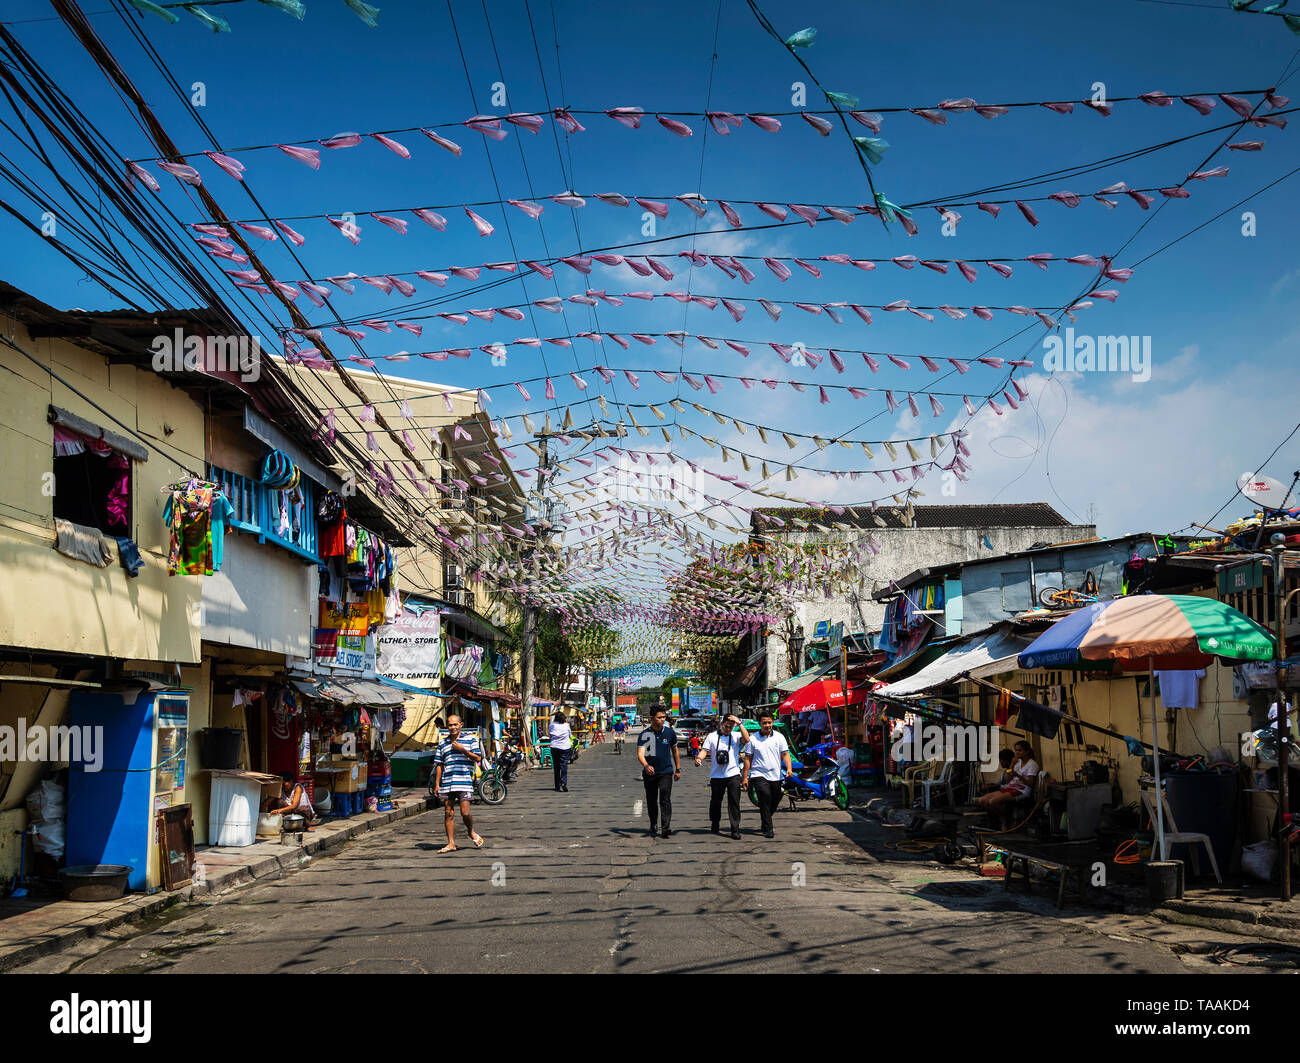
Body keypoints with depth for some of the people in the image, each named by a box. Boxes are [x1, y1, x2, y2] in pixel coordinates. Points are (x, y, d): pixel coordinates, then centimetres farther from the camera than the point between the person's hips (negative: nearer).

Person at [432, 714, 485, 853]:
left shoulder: (470, 739, 5)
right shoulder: (442, 744, 15)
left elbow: (478, 758, -1)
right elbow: (439, 765, 15)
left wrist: (463, 750, -12)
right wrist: (437, 784, 9)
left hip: (464, 781, -4)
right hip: (447, 783, 4)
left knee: (465, 812, -10)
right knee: (448, 813, 3)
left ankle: (471, 832, 20)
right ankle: (451, 843, 10)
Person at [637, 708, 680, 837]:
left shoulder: (670, 732, 2)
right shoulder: (644, 734, -6)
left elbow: (675, 751, 14)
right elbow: (640, 753, -17)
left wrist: (678, 769, 15)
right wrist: (646, 765, -36)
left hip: (666, 771, 0)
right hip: (649, 772, 0)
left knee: (665, 799, -14)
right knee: (651, 801, 11)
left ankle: (667, 827, -19)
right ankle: (653, 825, 29)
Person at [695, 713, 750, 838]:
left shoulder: (736, 736, 6)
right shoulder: (712, 736, 8)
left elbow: (746, 740, -12)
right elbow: (705, 750, 4)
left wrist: (739, 724, -14)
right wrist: (699, 758, -17)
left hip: (733, 774, -1)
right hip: (716, 775, 1)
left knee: (734, 802, -7)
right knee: (716, 801, 12)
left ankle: (735, 829, -6)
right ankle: (715, 825, 30)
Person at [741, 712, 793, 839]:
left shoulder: (779, 737, 6)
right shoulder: (752, 739, 1)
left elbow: (785, 754, 3)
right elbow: (748, 758, 4)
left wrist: (789, 769, -14)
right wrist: (744, 777, 1)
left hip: (776, 776, 3)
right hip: (759, 775, -3)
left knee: (775, 802, 11)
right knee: (765, 801, -14)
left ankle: (765, 822, 36)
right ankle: (767, 830, -7)